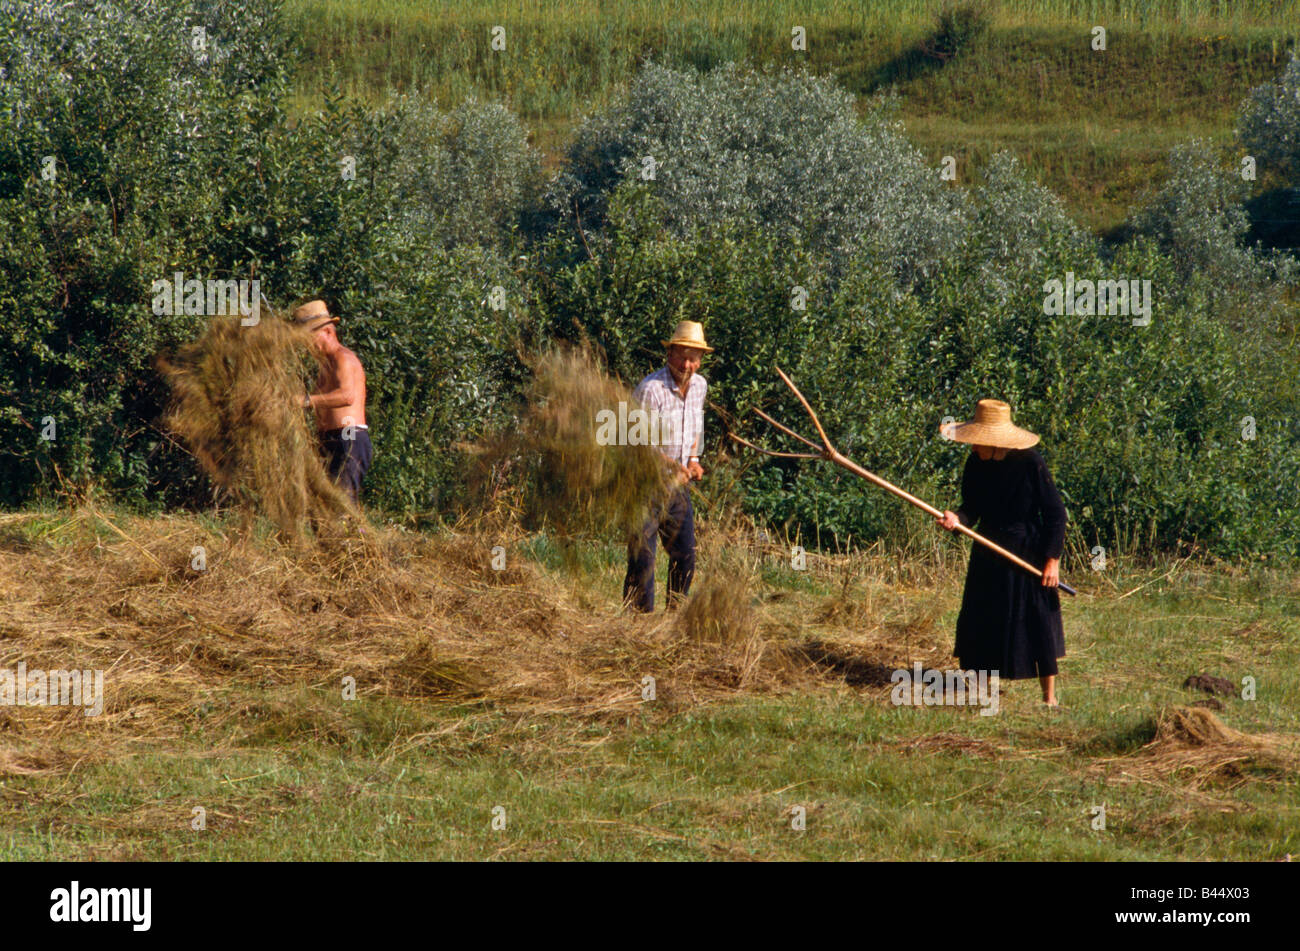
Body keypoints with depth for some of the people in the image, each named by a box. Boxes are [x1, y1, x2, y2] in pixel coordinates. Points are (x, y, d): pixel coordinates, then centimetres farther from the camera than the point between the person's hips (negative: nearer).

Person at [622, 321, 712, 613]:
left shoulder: (699, 386, 6)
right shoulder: (650, 389, -18)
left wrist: (693, 459, 11)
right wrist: (670, 465, -25)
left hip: (678, 484, 7)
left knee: (685, 554, 9)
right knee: (642, 554, -9)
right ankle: (639, 612, -5)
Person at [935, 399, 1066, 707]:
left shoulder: (1031, 464, -18)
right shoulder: (976, 463, -4)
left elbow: (1055, 513, -11)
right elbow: (972, 508, 2)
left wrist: (1052, 559, -13)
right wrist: (957, 519, -21)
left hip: (1028, 552, -5)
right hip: (988, 553, 5)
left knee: (1037, 623, 0)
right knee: (980, 622, 7)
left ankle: (1049, 697, 11)